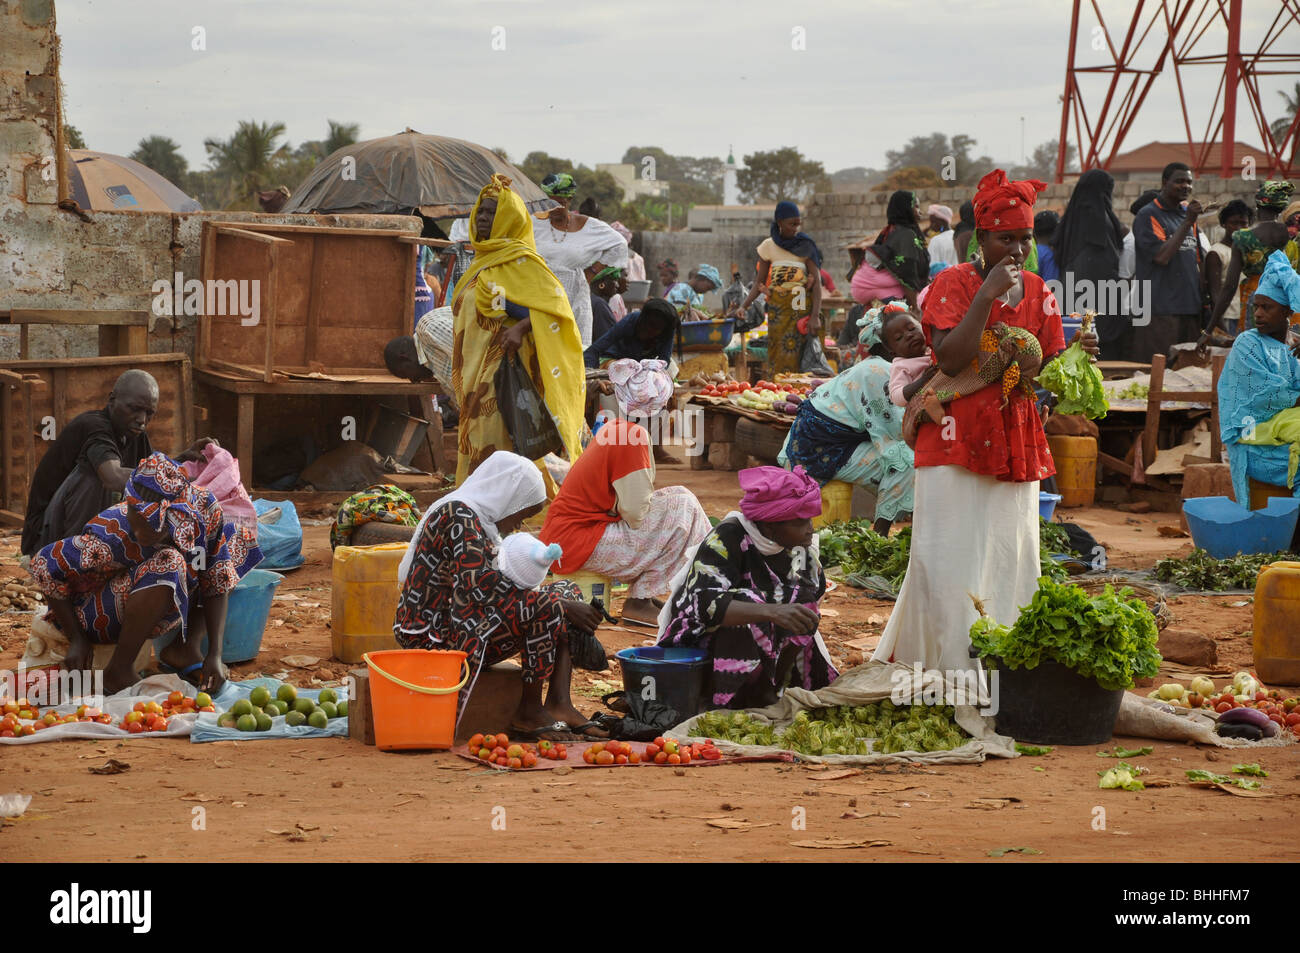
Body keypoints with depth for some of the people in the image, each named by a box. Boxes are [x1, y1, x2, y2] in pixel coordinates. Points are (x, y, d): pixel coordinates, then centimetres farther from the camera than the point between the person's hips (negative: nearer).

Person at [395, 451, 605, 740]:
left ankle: (559, 703, -8)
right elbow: (479, 585, -26)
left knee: (567, 591, 6)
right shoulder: (459, 514, -16)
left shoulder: (478, 518, 17)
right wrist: (559, 605, -23)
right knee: (546, 608, -26)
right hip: (436, 632, -11)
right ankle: (529, 712, -13)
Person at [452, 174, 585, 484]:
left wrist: (520, 327, -31)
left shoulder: (520, 260, -8)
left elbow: (555, 300, -18)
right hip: (477, 374, 9)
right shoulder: (483, 260, 19)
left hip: (503, 365, -9)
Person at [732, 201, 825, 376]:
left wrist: (815, 316, -16)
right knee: (776, 353, -2)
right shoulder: (769, 246, 8)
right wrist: (743, 306, -4)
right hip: (776, 307, 3)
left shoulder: (805, 246, 0)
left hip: (800, 307, -3)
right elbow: (760, 283, 11)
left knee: (791, 354, -12)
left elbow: (817, 282, -4)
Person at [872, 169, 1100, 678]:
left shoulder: (1036, 291, 9)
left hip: (1014, 442, 5)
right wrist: (986, 296, -21)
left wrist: (1075, 353, -13)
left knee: (1009, 555, 4)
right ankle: (948, 661, 3)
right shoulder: (954, 283, -6)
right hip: (956, 439, -5)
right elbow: (950, 359, -19)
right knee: (949, 555, -5)